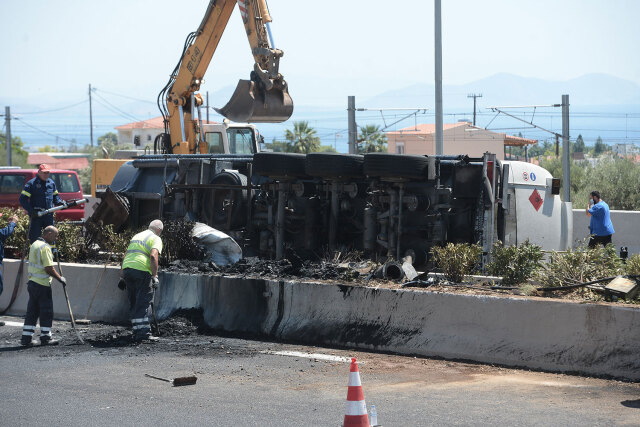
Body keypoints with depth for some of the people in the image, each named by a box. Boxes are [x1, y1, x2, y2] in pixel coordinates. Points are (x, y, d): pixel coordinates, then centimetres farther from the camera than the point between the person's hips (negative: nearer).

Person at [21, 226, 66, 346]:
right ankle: (45, 338, 8)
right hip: (42, 285, -9)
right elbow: (49, 268, -20)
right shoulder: (45, 247, -16)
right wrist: (60, 278, -9)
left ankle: (26, 337, 9)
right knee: (46, 312, 2)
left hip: (32, 282, 9)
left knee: (32, 311, 10)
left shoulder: (35, 244, 14)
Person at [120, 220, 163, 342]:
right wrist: (155, 276, -15)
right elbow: (153, 256, -14)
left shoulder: (137, 236, 27)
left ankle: (137, 332, 13)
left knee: (133, 304, 13)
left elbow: (125, 257, 25)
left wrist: (122, 277, 25)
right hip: (142, 270, -7)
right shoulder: (156, 239, 5)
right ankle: (143, 333, -11)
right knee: (144, 303, -5)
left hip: (127, 268, 7)